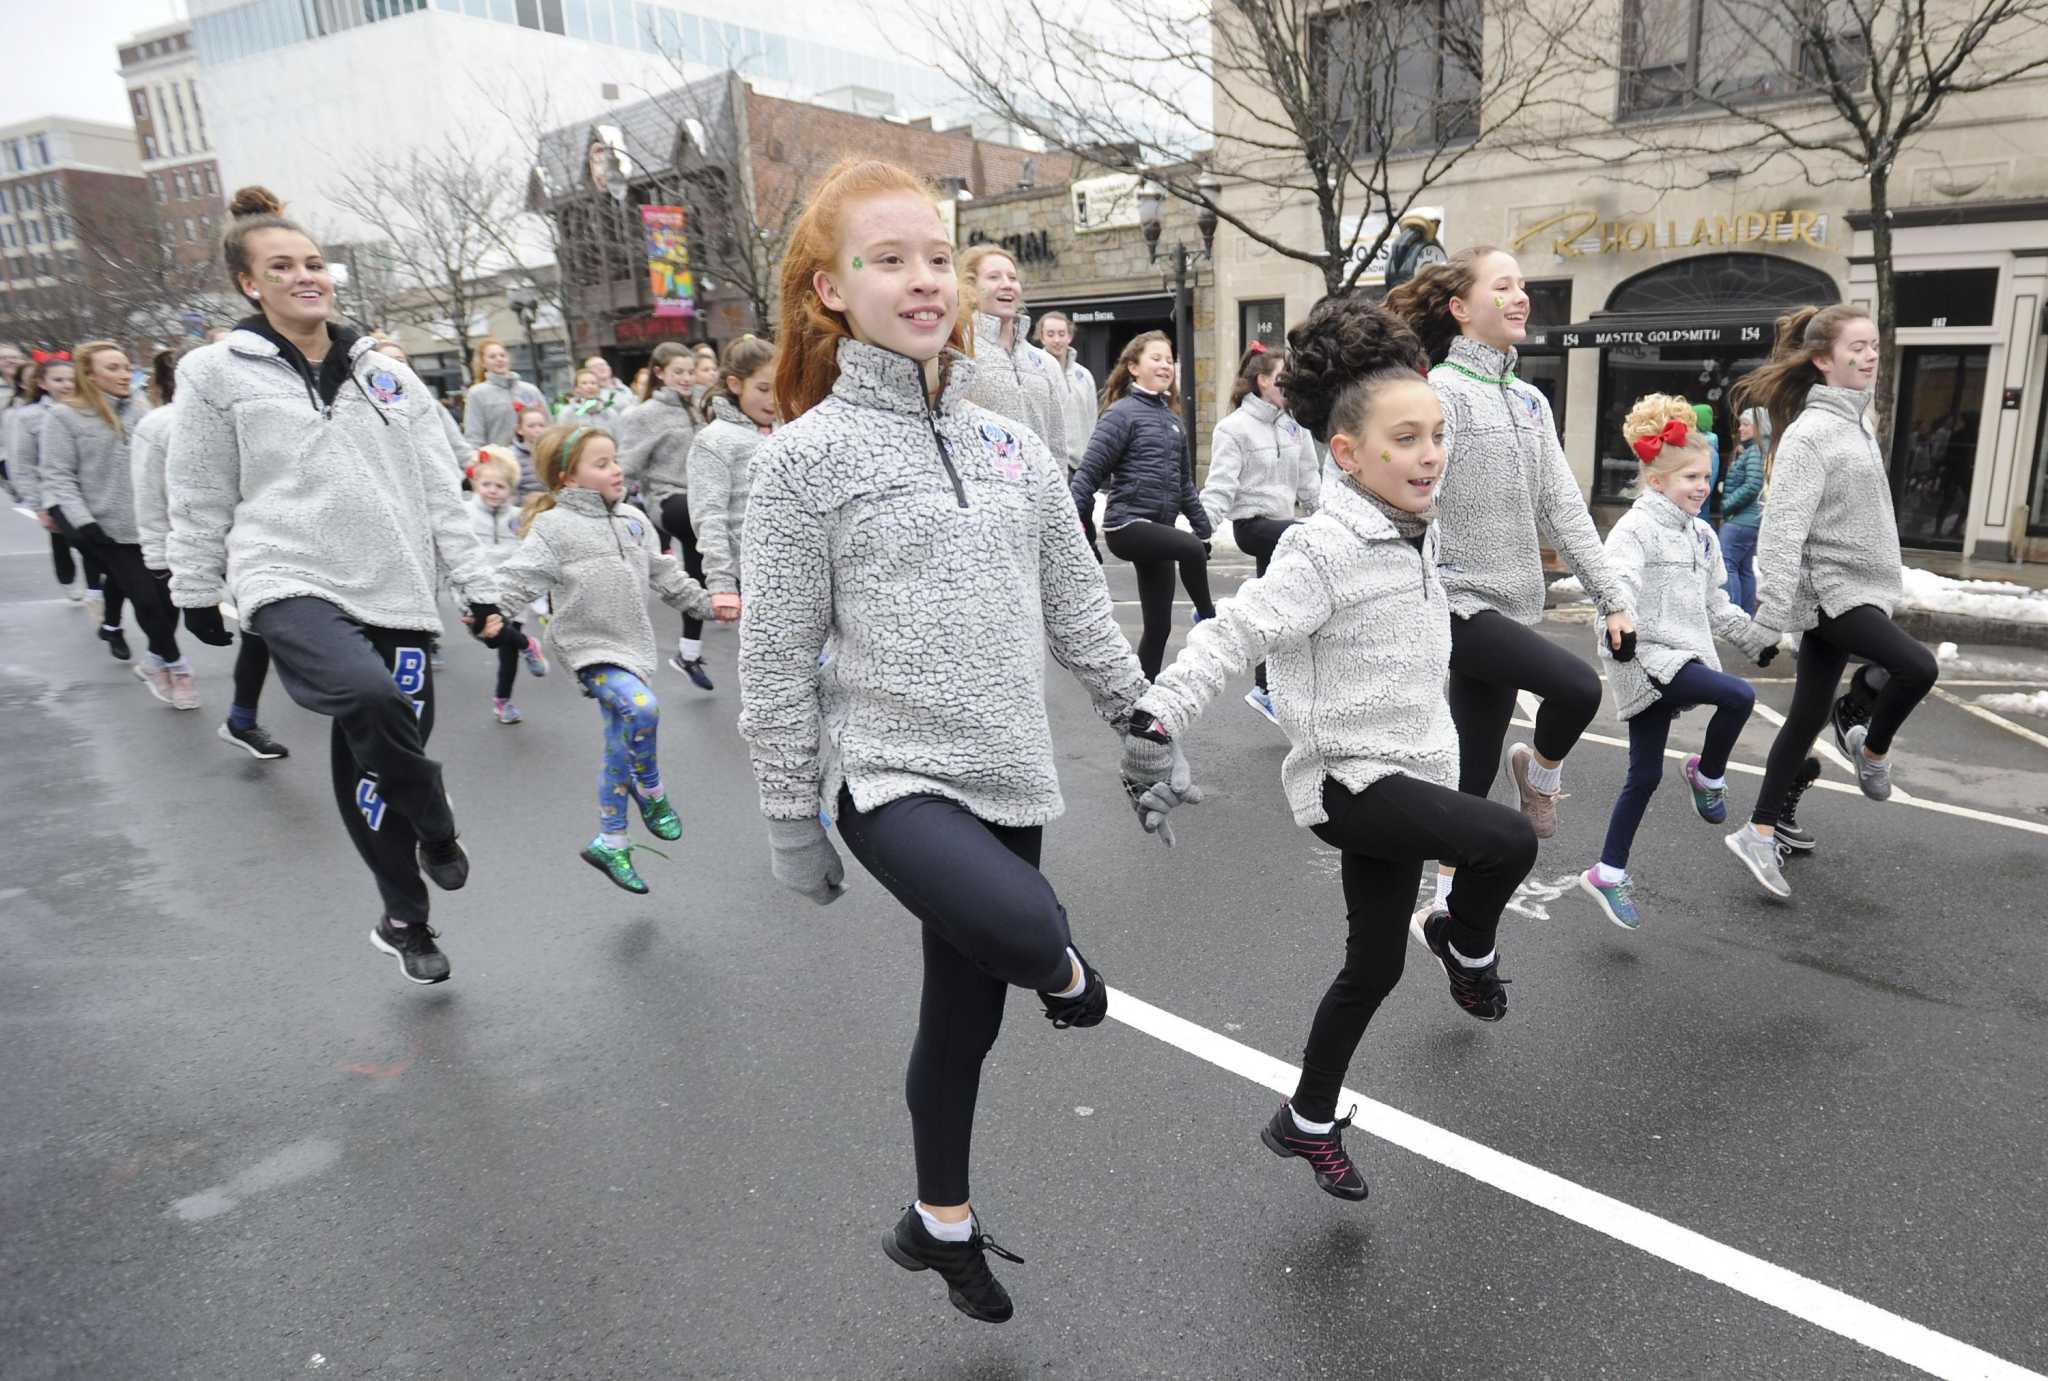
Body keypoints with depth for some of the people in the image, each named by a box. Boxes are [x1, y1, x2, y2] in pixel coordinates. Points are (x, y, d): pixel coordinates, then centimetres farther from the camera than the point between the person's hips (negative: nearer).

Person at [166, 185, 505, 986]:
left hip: (394, 591, 3)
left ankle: (403, 920, 24)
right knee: (371, 697, -32)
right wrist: (198, 593, 12)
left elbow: (440, 492, 9)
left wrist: (477, 585, 4)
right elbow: (200, 499, 8)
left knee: (372, 753, 6)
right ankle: (435, 831, -5)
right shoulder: (217, 373, 3)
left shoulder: (386, 375, 12)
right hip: (292, 585, -3)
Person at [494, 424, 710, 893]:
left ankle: (610, 845, 25)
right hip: (588, 647, -6)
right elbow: (518, 577, -18)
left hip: (632, 646, 6)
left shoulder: (634, 520, 8)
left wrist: (706, 603, 20)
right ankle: (650, 790, -4)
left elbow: (665, 576, 18)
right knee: (642, 707, -31)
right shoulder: (555, 527, -11)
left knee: (619, 753, 12)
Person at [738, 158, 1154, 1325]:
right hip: (891, 776, -4)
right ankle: (1065, 974, 7)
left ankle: (943, 1225, 40)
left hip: (1007, 777, 5)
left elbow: (1078, 605, 13)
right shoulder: (806, 456, -8)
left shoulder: (1012, 444, 7)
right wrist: (793, 821, -3)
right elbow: (778, 662, -5)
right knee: (1023, 927, -32)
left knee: (964, 1016, 16)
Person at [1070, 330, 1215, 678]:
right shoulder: (1121, 413, -6)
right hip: (1127, 524, -7)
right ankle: (1207, 617, -4)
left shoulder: (1172, 418, 15)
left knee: (1159, 624, 7)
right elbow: (1089, 471, -13)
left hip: (1159, 527, 7)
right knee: (1191, 549, -31)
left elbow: (1183, 482, 21)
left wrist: (1204, 527, 19)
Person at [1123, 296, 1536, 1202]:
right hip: (1348, 779, -8)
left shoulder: (1414, 537, 8)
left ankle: (1308, 1123, 33)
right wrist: (1158, 715, -38)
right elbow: (1232, 635, -27)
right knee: (1510, 841, -25)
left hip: (1404, 776, 9)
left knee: (1374, 966, 15)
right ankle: (1465, 945, 10)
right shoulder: (1323, 551, -19)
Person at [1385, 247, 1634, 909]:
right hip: (1460, 602, -7)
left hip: (1510, 605, 7)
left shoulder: (1530, 401, 13)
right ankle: (1540, 768, 9)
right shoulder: (1442, 392, -10)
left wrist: (1612, 596, 9)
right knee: (1578, 687, -24)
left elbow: (1563, 506, 13)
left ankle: (1449, 899, 22)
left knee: (1478, 765, 9)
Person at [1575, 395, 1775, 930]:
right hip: (1647, 658, -8)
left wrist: (1758, 639, 28)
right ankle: (1708, 775, 7)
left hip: (1682, 657, 8)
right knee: (1739, 696, -23)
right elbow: (1618, 588, -26)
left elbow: (1715, 604, 25)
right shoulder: (1635, 529, -10)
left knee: (1645, 775, 7)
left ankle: (1608, 873, 15)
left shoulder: (1701, 535, 16)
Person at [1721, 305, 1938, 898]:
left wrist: (1884, 586, 26)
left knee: (1808, 718, 7)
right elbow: (1784, 525, -20)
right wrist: (1774, 613, -25)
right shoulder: (1811, 432, -13)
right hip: (1830, 591, -9)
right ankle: (1872, 749, 8)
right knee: (1917, 667, -23)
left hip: (1857, 589, 9)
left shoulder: (1855, 423, 15)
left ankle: (1759, 834, 12)